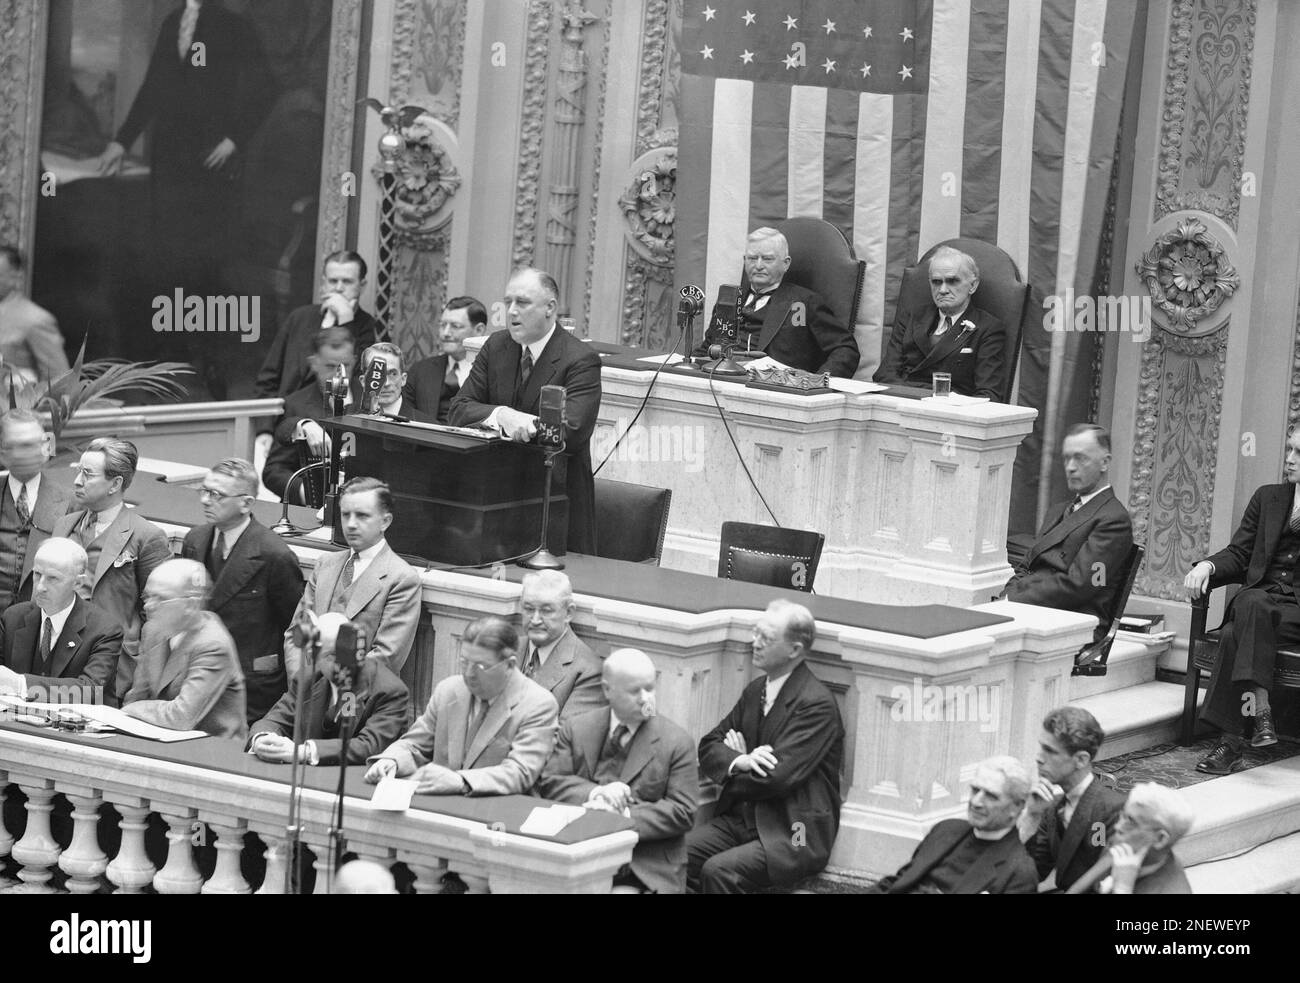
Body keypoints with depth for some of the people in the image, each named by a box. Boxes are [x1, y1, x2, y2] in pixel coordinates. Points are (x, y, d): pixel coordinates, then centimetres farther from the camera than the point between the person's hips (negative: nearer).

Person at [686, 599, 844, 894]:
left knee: (719, 870, -31)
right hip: (740, 820, 7)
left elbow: (776, 777, -20)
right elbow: (709, 747, 11)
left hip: (791, 835, -7)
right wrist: (739, 761, -12)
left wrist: (730, 774, -2)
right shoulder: (755, 691, 13)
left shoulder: (817, 704, -13)